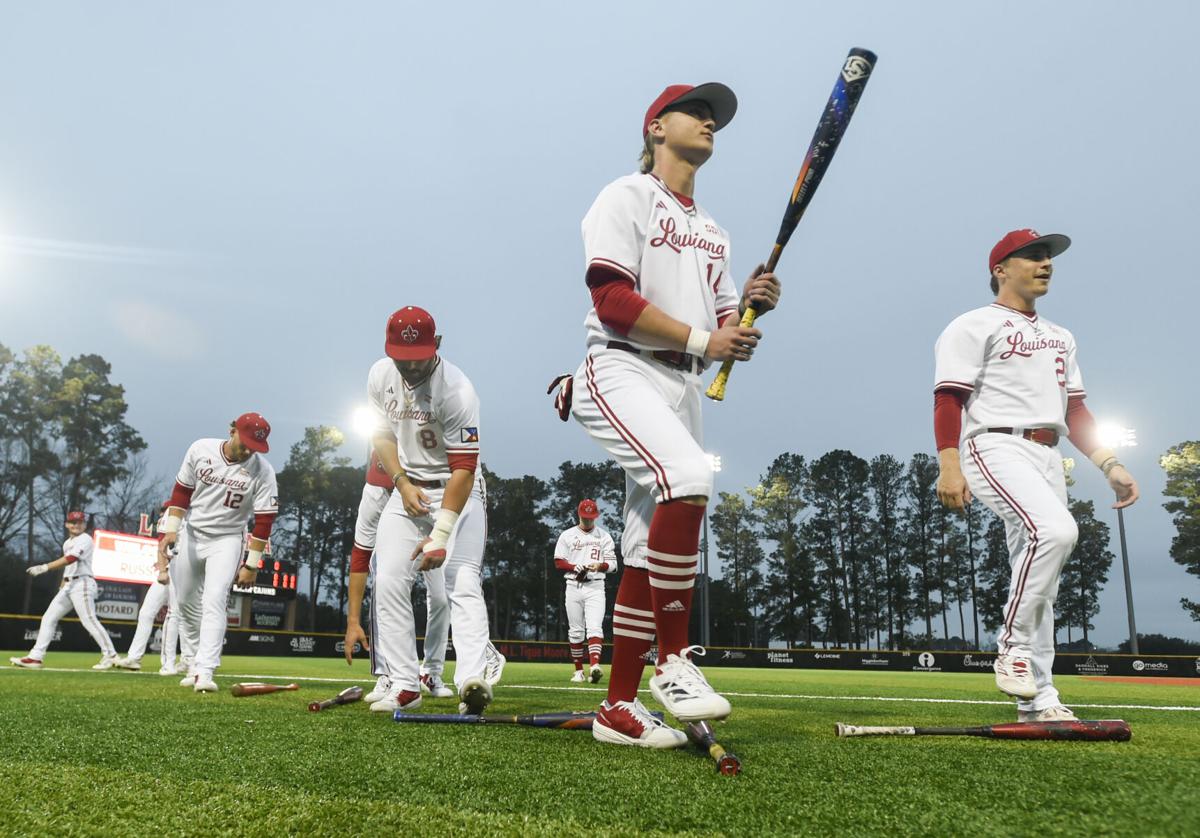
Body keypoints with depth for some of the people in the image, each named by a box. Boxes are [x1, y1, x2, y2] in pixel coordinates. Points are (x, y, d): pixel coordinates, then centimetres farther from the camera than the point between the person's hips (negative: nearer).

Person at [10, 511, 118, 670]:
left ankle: (110, 655, -10)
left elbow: (70, 559, -22)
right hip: (68, 586, 9)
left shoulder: (85, 540, -8)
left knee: (89, 620, -12)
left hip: (82, 584, -9)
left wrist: (45, 567, -29)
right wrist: (62, 585, 15)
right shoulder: (67, 543, 19)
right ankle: (35, 657, 7)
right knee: (48, 618, 5)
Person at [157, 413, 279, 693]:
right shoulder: (200, 449, -11)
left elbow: (264, 520, -14)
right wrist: (170, 530, -9)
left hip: (227, 540, -3)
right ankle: (194, 662, 28)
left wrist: (251, 564, -13)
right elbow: (181, 492, -1)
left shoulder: (262, 470, -17)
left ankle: (205, 672, -18)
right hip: (190, 534, 3)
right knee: (186, 601, 11)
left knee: (213, 602, -16)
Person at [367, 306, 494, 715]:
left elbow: (463, 468, -28)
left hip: (456, 490, -5)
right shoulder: (380, 375, -5)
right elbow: (382, 435, 6)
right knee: (389, 582, -3)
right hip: (407, 487, 6)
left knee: (462, 581, -19)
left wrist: (440, 535, -33)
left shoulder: (456, 390, -26)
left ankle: (472, 681, -29)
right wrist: (402, 483, -10)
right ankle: (405, 686, 2)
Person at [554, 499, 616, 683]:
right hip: (574, 586, 1)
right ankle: (578, 671, 13)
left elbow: (612, 563, 6)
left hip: (595, 587, -1)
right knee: (575, 631, 5)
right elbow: (559, 562, 5)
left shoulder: (604, 536, 9)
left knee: (595, 626, -17)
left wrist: (599, 566, -15)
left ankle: (594, 666, -30)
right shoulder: (567, 535, 8)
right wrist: (574, 567, -14)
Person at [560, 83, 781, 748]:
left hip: (685, 387, 7)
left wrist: (751, 304, -2)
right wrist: (700, 338, -15)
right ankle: (673, 662, -21)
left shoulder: (712, 232, 25)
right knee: (689, 476, -32)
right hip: (623, 373, -7)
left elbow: (723, 331, 19)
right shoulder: (628, 197, 3)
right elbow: (612, 299, -11)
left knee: (650, 549, 2)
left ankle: (619, 707, 8)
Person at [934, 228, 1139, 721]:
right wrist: (949, 466, -21)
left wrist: (1108, 464, 10)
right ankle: (1013, 645, -15)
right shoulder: (975, 326, 1)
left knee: (1041, 584, 5)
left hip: (1047, 458, 8)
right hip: (996, 447, -7)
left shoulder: (1060, 338, 24)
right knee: (1055, 531, -31)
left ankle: (1037, 702, 10)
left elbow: (1075, 410, 23)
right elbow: (949, 400, -9)